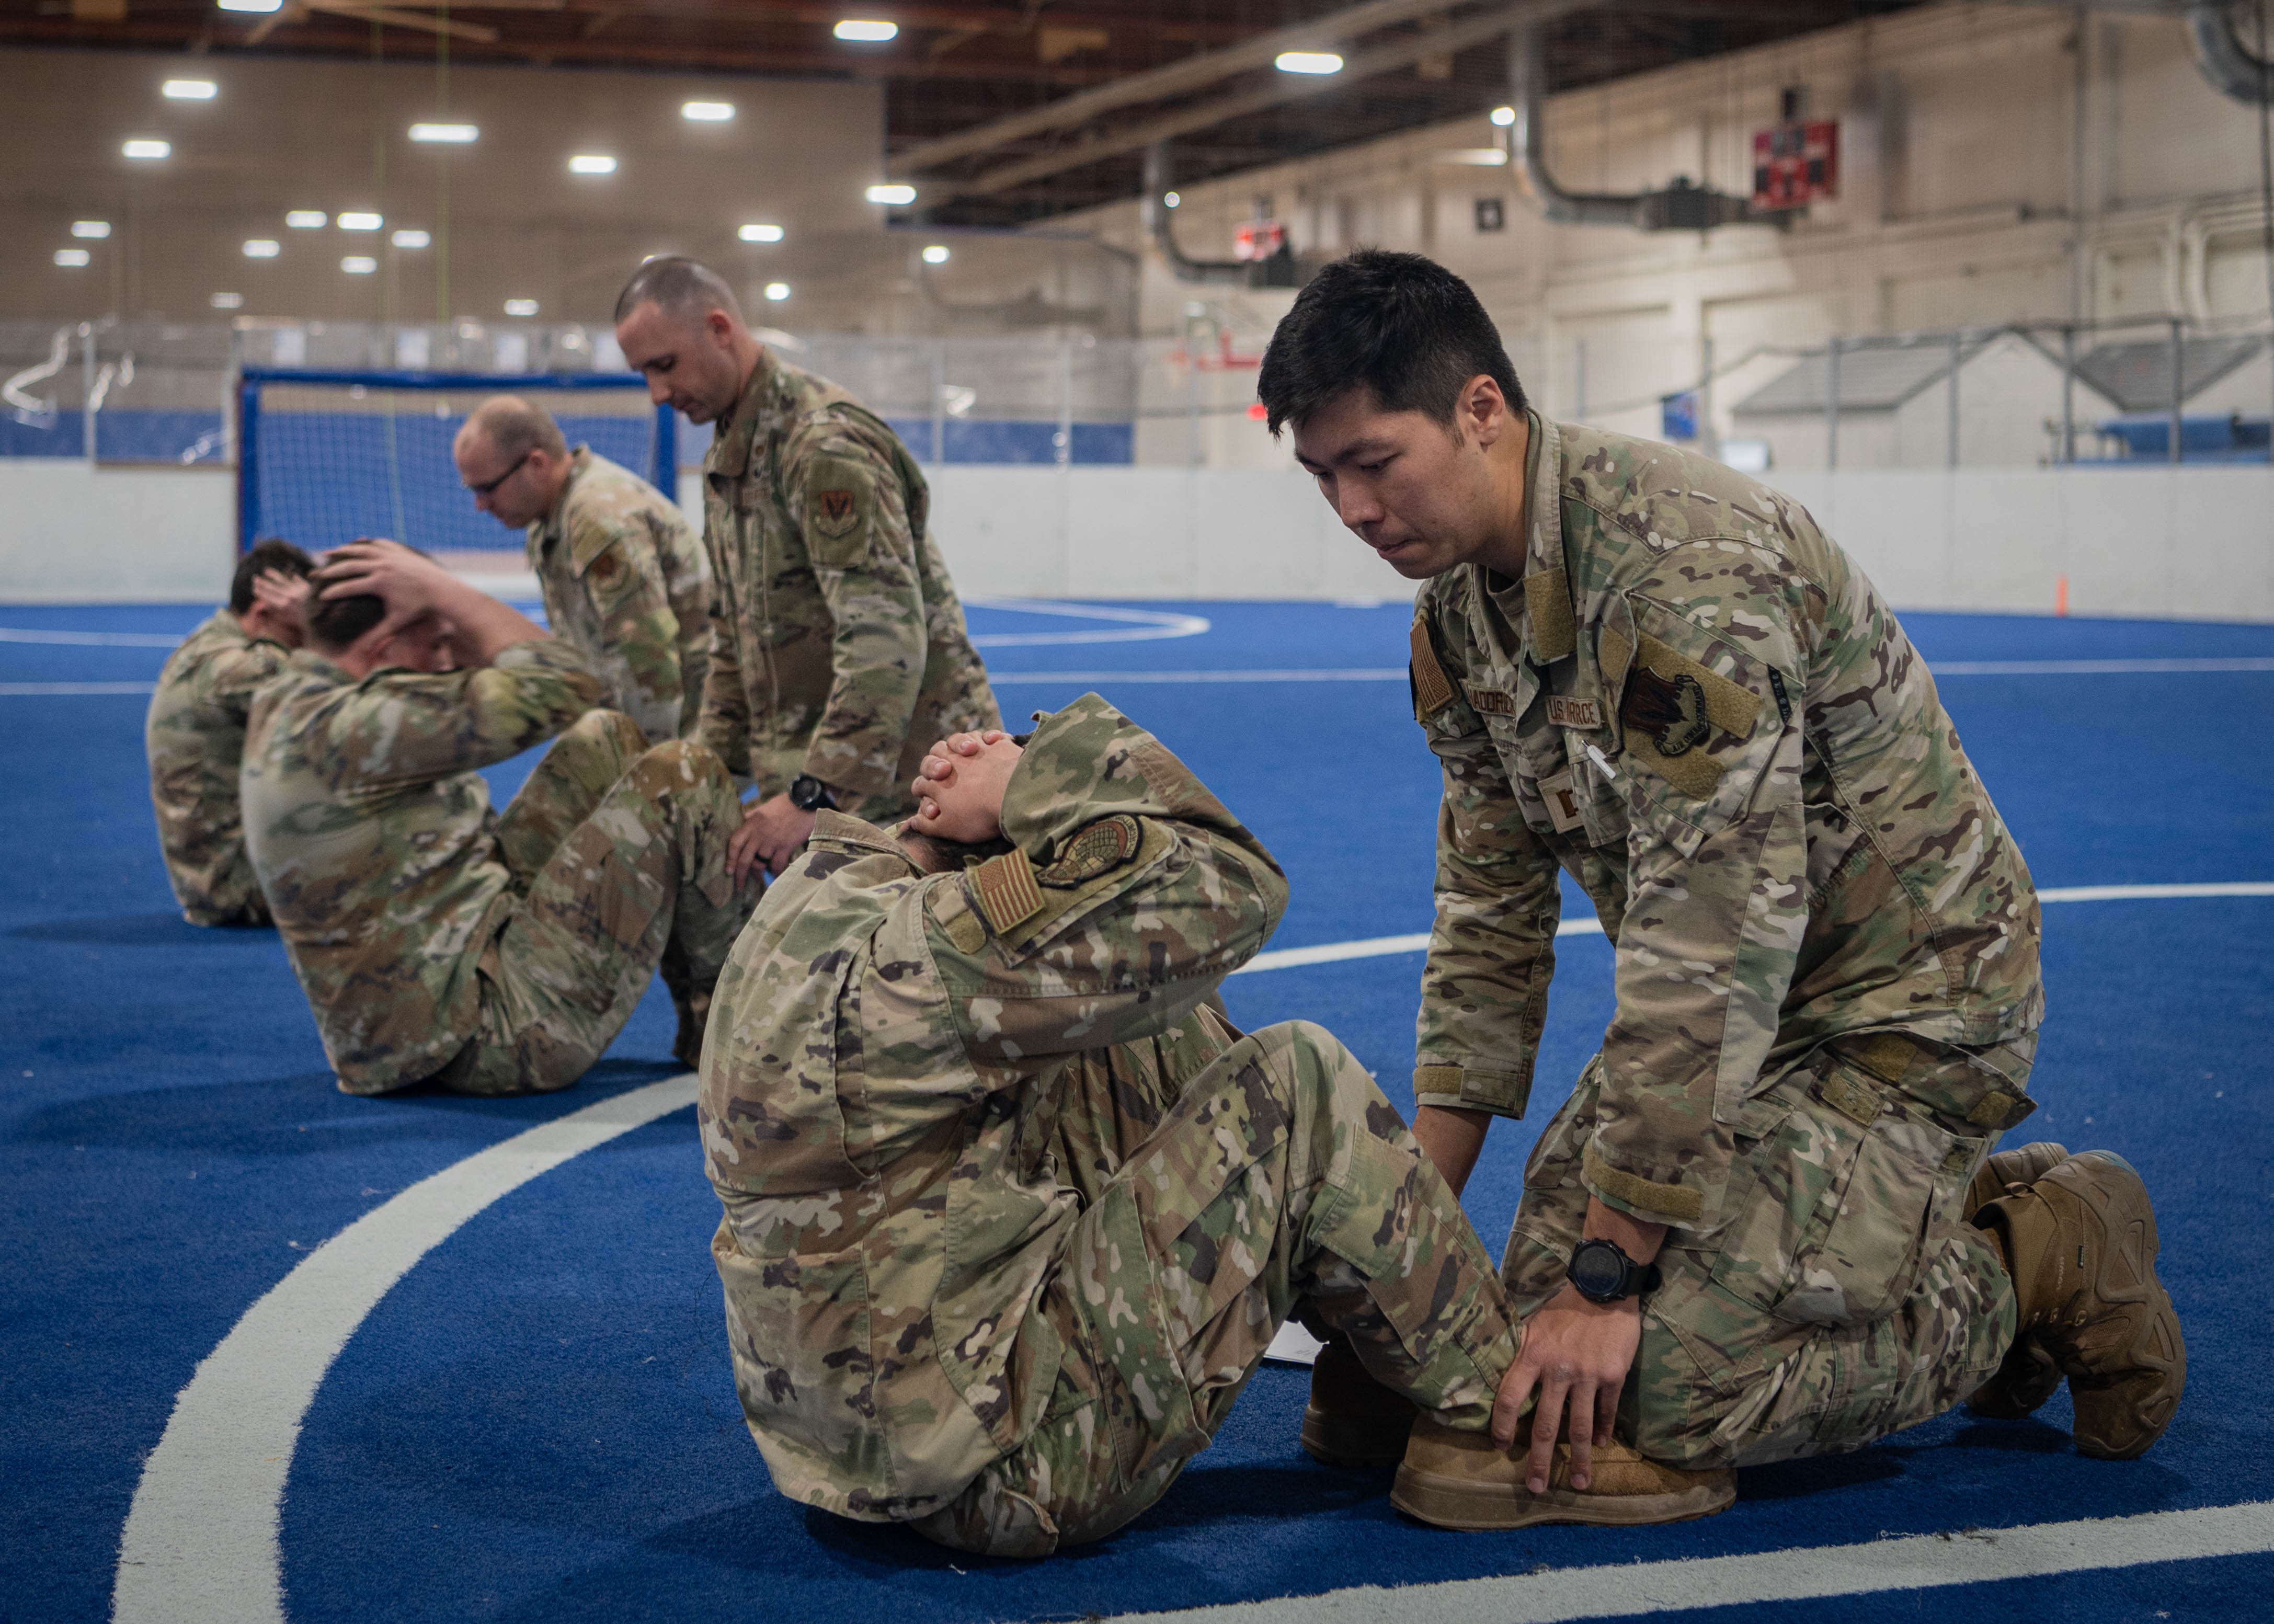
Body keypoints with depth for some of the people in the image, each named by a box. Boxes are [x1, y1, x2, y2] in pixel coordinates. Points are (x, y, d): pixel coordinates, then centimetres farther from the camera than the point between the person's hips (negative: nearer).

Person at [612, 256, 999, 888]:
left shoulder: (826, 443, -17)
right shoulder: (726, 456, 17)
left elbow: (887, 641, -26)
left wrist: (816, 795, -28)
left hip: (892, 779, -9)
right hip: (810, 774, 9)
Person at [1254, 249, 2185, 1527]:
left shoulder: (1684, 568, -30)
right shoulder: (1460, 615, 0)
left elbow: (1711, 938, -31)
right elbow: (1492, 915, 7)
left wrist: (1609, 1274, -26)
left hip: (1900, 995, -9)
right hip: (1733, 994, 9)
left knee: (1672, 1388, -19)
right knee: (1539, 1307, 1)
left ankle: (2041, 1259, 2)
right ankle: (1937, 1218, 15)